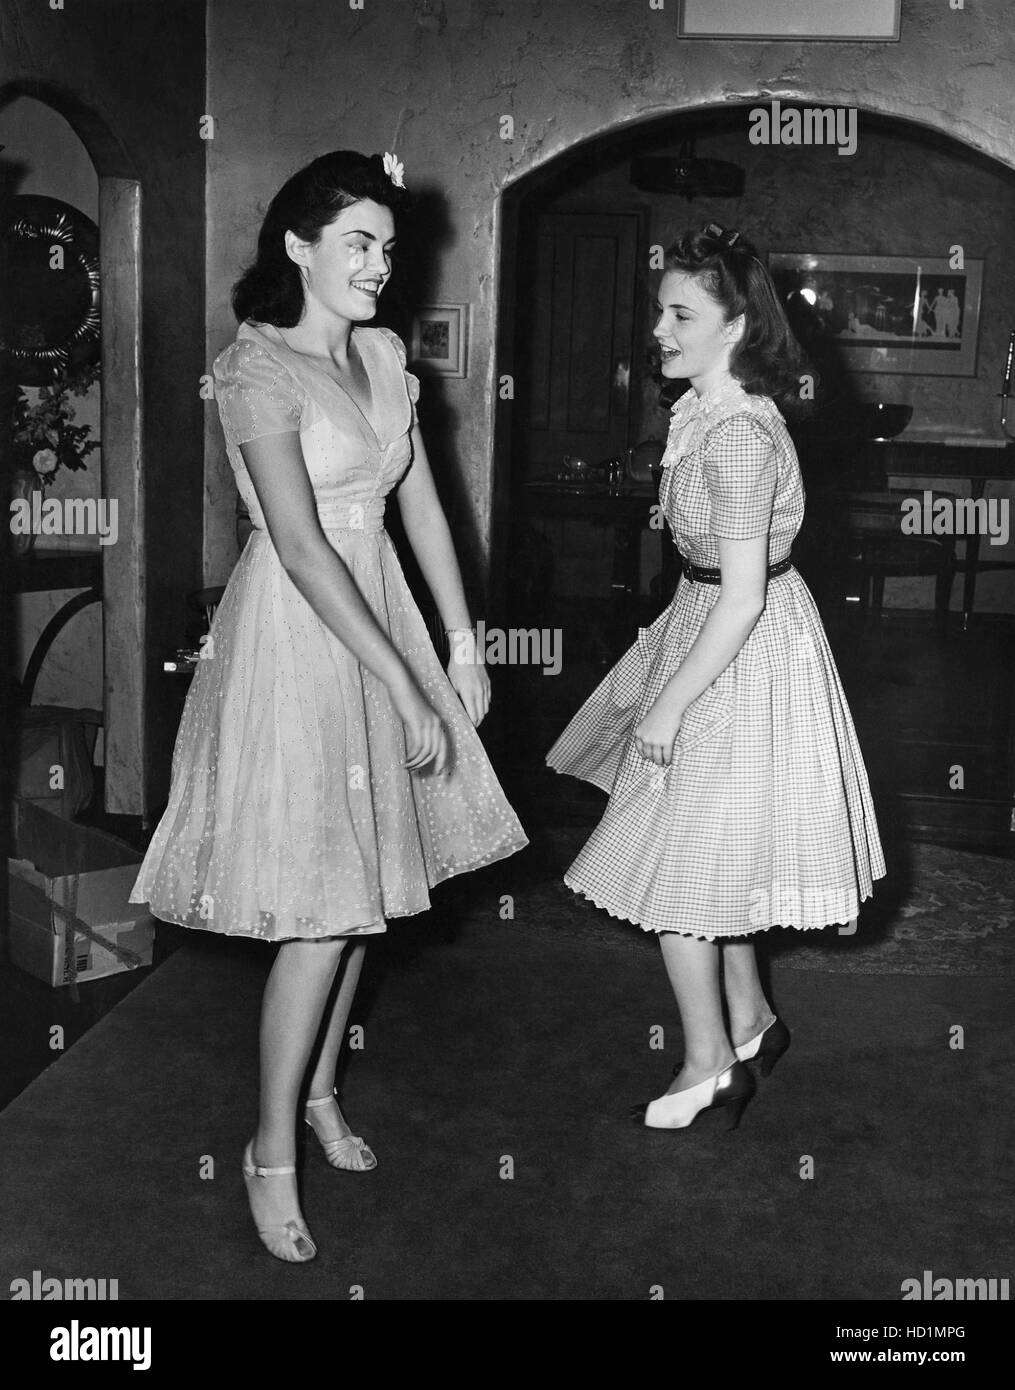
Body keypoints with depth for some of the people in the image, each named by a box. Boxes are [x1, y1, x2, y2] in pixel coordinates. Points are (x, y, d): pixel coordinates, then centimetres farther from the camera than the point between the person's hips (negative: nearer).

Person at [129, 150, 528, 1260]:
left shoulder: (384, 355, 8)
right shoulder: (257, 366, -15)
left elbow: (420, 502, 12)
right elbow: (302, 546, -22)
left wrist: (461, 644, 7)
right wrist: (409, 690, -23)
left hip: (380, 615, 7)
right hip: (297, 636, -7)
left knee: (363, 885, 14)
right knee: (321, 904, -5)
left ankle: (319, 1091, 34)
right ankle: (272, 1148, 13)